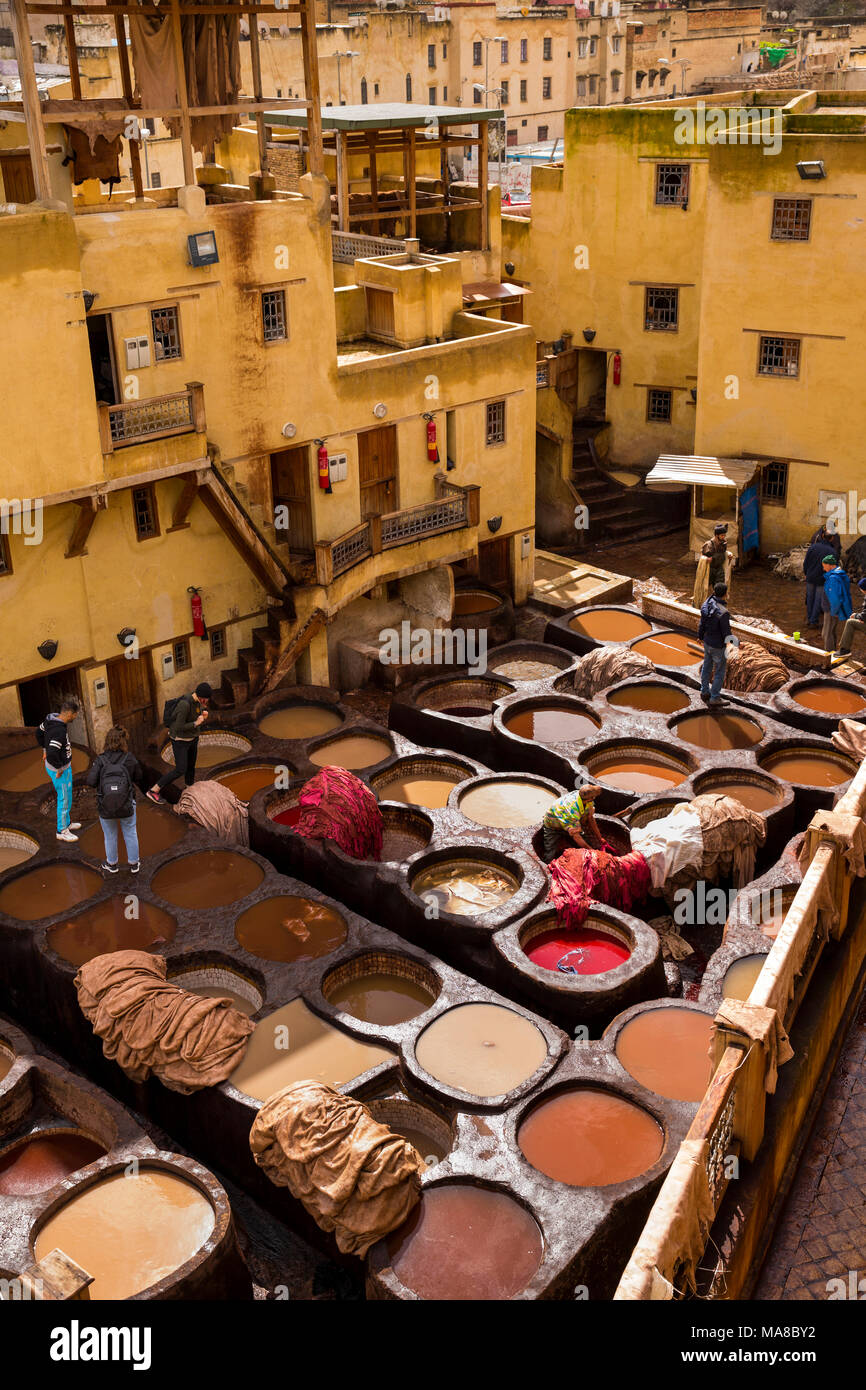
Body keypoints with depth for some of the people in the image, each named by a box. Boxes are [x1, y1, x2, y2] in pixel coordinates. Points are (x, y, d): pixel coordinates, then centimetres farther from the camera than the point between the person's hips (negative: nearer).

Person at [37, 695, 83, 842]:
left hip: (65, 766, 10)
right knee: (64, 799, 6)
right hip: (60, 769, -10)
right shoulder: (59, 730, -33)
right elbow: (53, 753, -39)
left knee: (67, 796, 25)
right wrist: (59, 769, -24)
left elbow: (39, 733, 17)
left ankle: (66, 823, 42)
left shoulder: (50, 720, -2)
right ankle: (62, 831, 21)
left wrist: (44, 749, 24)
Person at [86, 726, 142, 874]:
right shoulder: (130, 759, -13)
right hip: (127, 806, 0)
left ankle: (112, 864, 39)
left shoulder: (100, 760, -16)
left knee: (110, 836, 20)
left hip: (105, 807, 0)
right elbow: (138, 777, 0)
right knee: (130, 834, 20)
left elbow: (90, 781, -18)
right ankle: (133, 864, 34)